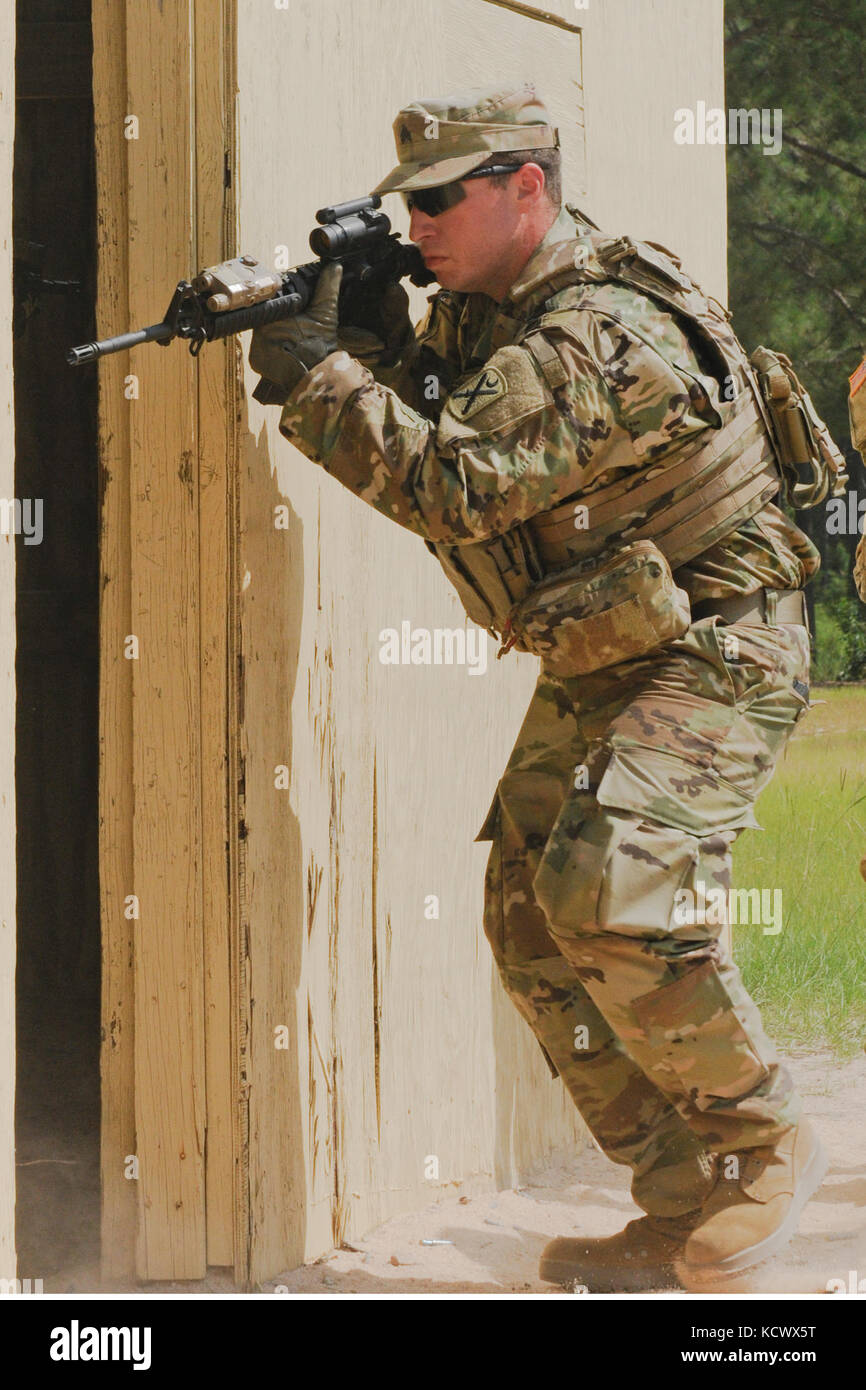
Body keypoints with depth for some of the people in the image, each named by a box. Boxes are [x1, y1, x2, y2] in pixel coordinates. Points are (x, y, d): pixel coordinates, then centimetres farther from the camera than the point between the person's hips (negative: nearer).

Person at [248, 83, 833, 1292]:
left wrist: (319, 377, -27)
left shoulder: (602, 340, -27)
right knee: (532, 920, 2)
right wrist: (384, 348, -12)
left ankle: (765, 1145, -7)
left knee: (608, 889, -26)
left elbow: (455, 489, -32)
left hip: (711, 659, -10)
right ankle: (682, 1212, 7)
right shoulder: (489, 301, 5)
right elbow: (440, 427, 6)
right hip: (595, 664, 10)